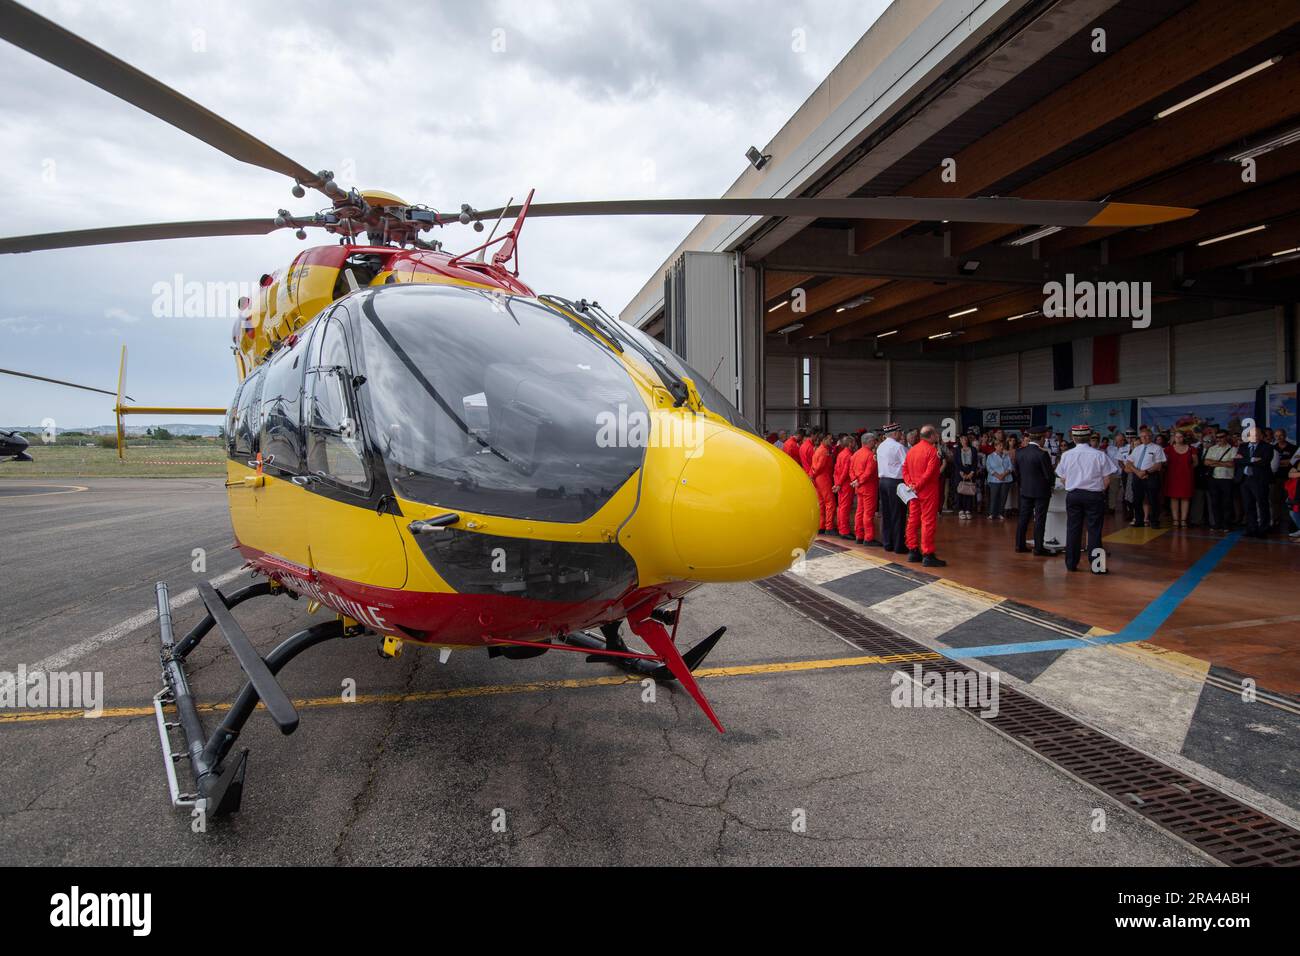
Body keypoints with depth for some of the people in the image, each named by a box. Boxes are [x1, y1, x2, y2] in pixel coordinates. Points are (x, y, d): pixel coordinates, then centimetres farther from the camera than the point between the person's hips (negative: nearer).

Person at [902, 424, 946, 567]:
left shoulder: (911, 450, 9)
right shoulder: (932, 450, -13)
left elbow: (905, 469, 8)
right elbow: (930, 472, -20)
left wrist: (910, 483, -1)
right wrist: (917, 486, -13)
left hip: (915, 491, 7)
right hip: (928, 491, -7)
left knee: (913, 521, 11)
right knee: (928, 522, -5)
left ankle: (913, 551, 17)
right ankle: (928, 555, -4)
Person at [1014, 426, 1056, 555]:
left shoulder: (1019, 452, -1)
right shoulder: (1042, 454, -18)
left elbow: (1016, 471, 8)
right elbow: (1049, 474, -13)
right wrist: (1051, 482, 8)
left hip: (1025, 491, 5)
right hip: (1041, 491, -5)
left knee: (1023, 518, 11)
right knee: (1039, 520, 1)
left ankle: (1019, 545, 16)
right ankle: (1038, 548, 6)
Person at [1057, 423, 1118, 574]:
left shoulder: (1066, 455, -3)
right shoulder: (1099, 455, -9)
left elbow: (1063, 479, 2)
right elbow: (1107, 478, -6)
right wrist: (1099, 490, 10)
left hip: (1072, 495, 2)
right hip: (1094, 495, -2)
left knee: (1073, 529, 9)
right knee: (1094, 530, 3)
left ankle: (1071, 564, 14)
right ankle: (1096, 565, 5)